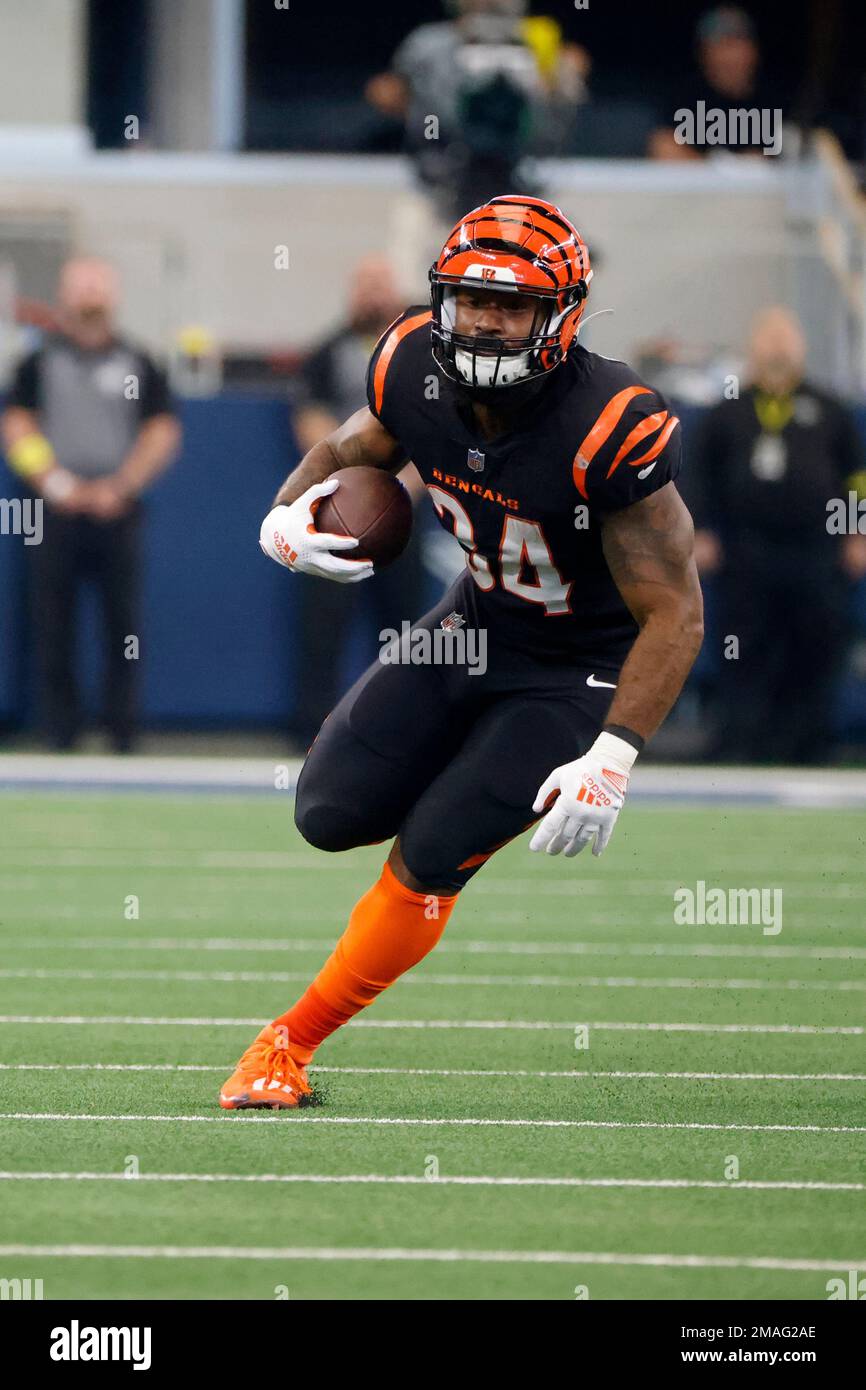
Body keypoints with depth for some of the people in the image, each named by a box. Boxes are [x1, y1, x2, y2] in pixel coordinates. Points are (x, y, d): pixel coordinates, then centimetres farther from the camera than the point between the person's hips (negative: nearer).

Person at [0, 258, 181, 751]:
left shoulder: (138, 366, 9)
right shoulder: (40, 363, 8)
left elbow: (163, 433, 5)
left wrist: (119, 486, -6)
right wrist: (56, 483, -8)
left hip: (117, 510, 0)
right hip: (56, 512, 0)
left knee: (124, 626, -2)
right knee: (54, 627, -1)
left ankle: (124, 730, 4)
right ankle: (62, 732, 4)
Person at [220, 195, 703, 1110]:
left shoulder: (611, 431, -32)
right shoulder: (414, 368, -15)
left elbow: (673, 612, -26)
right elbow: (351, 450, 8)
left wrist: (612, 759, -33)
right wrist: (287, 516, -15)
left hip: (584, 672, -6)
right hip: (475, 624, 6)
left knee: (432, 854, -12)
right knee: (331, 816, -3)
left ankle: (293, 1041, 5)